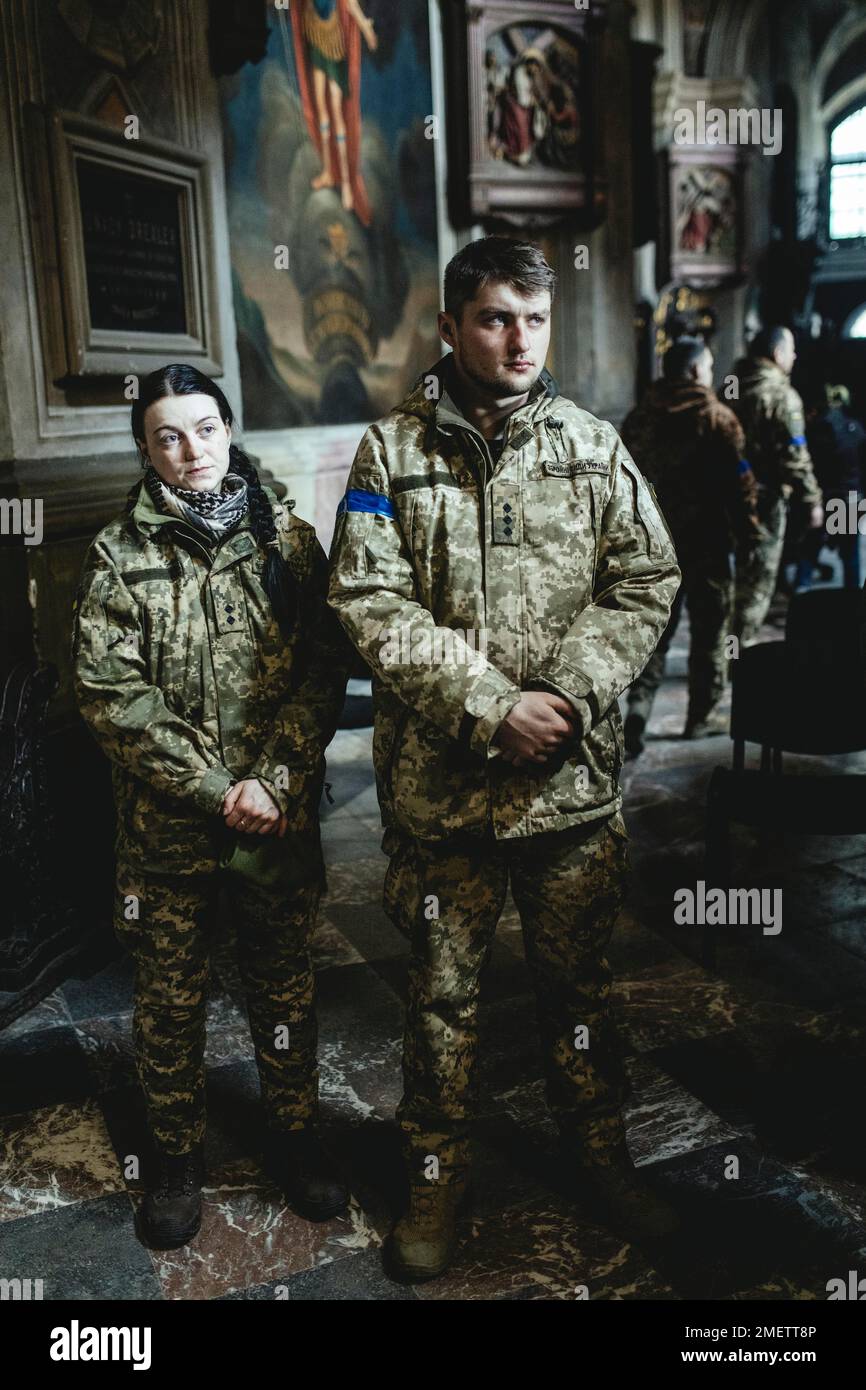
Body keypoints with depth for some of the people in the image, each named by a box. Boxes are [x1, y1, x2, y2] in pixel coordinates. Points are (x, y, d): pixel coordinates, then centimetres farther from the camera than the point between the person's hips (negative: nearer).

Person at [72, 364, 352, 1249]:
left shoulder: (287, 537, 1)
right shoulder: (118, 555, -2)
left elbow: (323, 672, -3)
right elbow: (111, 693, -9)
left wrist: (273, 781, -14)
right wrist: (215, 789, -15)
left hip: (280, 814, 1)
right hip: (166, 822, -1)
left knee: (284, 983, 14)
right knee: (168, 996, 12)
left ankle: (293, 1135, 35)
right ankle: (175, 1154, 33)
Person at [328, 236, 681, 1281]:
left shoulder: (592, 444, 5)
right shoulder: (393, 448, -2)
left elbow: (646, 581, 2)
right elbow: (369, 602, -9)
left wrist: (568, 693, -13)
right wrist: (490, 705, -17)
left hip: (576, 775, 2)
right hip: (440, 779, -1)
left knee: (577, 977, 17)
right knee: (443, 987, 12)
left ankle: (598, 1151, 39)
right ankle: (436, 1174, 33)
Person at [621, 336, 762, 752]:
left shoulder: (639, 417, 6)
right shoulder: (716, 417, -10)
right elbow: (739, 482, -12)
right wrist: (748, 532, -2)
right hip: (705, 541, -4)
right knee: (708, 629, 9)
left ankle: (639, 702, -6)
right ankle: (701, 716, 16)